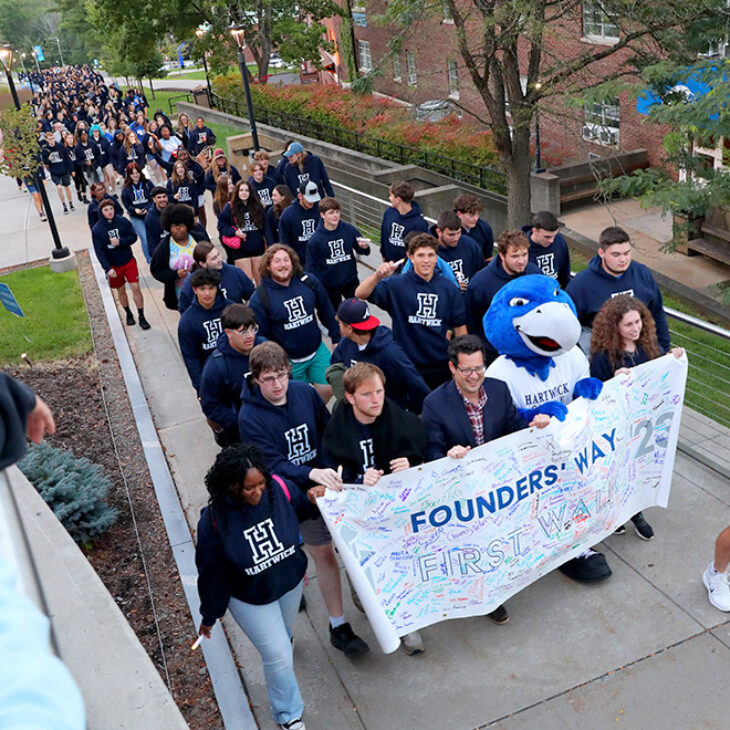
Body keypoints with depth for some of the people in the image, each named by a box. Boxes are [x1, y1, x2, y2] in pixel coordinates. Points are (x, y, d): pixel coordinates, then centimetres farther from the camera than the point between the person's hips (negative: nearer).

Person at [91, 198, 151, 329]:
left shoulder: (123, 221, -10)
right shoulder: (97, 230, -12)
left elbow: (133, 237, -5)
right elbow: (99, 251, -12)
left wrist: (120, 241, -24)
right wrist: (107, 268, -20)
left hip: (129, 261, 0)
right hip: (113, 266, 0)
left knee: (136, 287, -6)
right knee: (120, 290, 14)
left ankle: (141, 316, 5)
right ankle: (128, 314, 35)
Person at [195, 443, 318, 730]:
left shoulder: (280, 488, -28)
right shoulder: (214, 521, -31)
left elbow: (304, 510, -2)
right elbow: (212, 574, -16)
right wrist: (210, 615, -4)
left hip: (290, 583, 4)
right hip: (250, 599, -3)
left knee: (284, 635, 30)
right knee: (279, 656, 6)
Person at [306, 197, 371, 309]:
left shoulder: (349, 230, -10)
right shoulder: (315, 240, -15)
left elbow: (362, 250, 3)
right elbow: (311, 267, -9)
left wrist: (364, 247, -21)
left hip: (351, 282, 2)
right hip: (329, 287, -2)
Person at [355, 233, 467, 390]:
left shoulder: (449, 289, 0)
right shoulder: (396, 285, -8)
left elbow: (460, 327, 5)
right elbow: (360, 294, -19)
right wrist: (378, 276, -38)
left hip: (441, 367, 2)